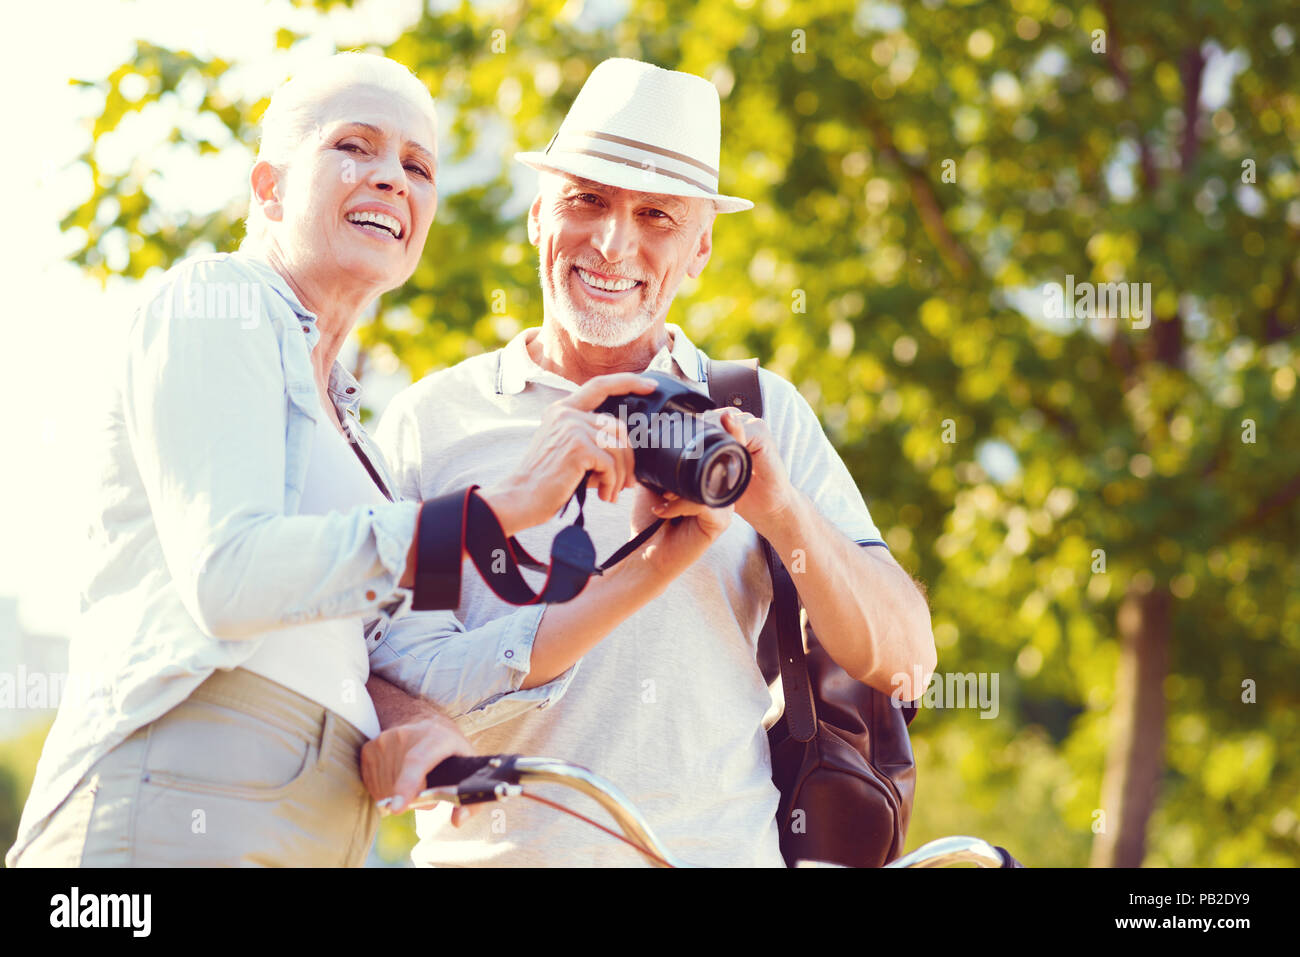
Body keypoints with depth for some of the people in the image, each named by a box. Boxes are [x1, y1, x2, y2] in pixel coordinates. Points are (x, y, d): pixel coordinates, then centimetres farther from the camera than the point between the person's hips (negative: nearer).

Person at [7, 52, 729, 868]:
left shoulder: (338, 421, 23)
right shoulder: (213, 303, 0)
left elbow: (425, 666, 10)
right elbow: (228, 576, -17)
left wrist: (665, 560, 4)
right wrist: (510, 501, -17)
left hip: (310, 833, 8)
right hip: (171, 819, -8)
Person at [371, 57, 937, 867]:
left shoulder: (764, 417, 12)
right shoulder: (432, 421, 10)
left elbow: (903, 663, 6)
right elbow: (357, 658, 8)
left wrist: (782, 510, -9)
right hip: (490, 850, 0)